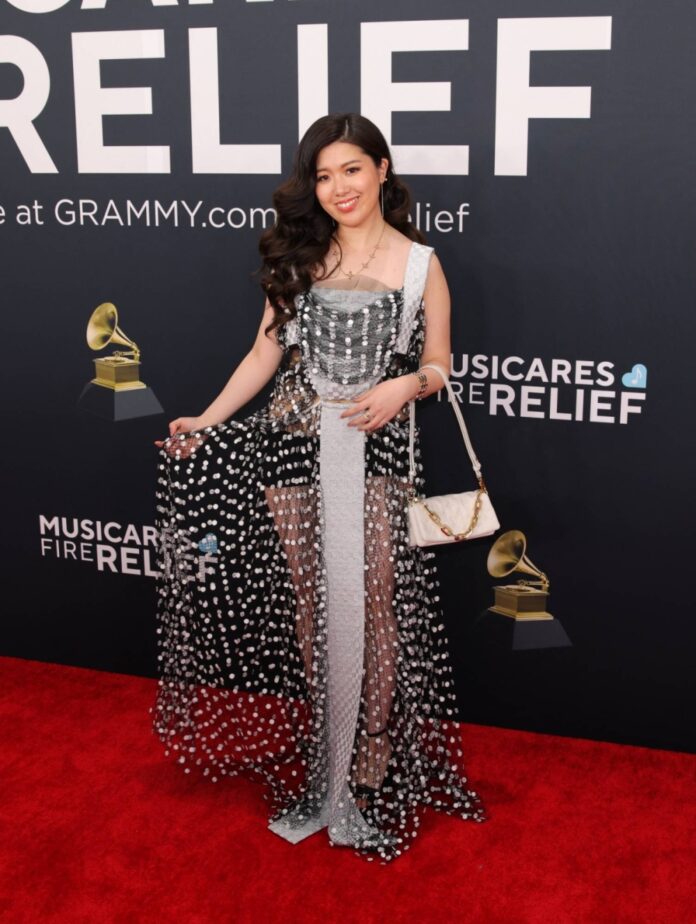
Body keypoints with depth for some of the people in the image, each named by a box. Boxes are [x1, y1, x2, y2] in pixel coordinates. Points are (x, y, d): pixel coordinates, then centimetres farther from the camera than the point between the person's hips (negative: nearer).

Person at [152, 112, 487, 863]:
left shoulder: (419, 263, 4)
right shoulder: (298, 257, 10)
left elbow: (438, 363, 6)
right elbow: (266, 353, 11)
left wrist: (406, 385, -16)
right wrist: (207, 420, 2)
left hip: (375, 447, -2)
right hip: (293, 442, 3)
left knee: (373, 599, -2)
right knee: (306, 598, 8)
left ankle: (375, 748, 15)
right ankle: (316, 742, 25)